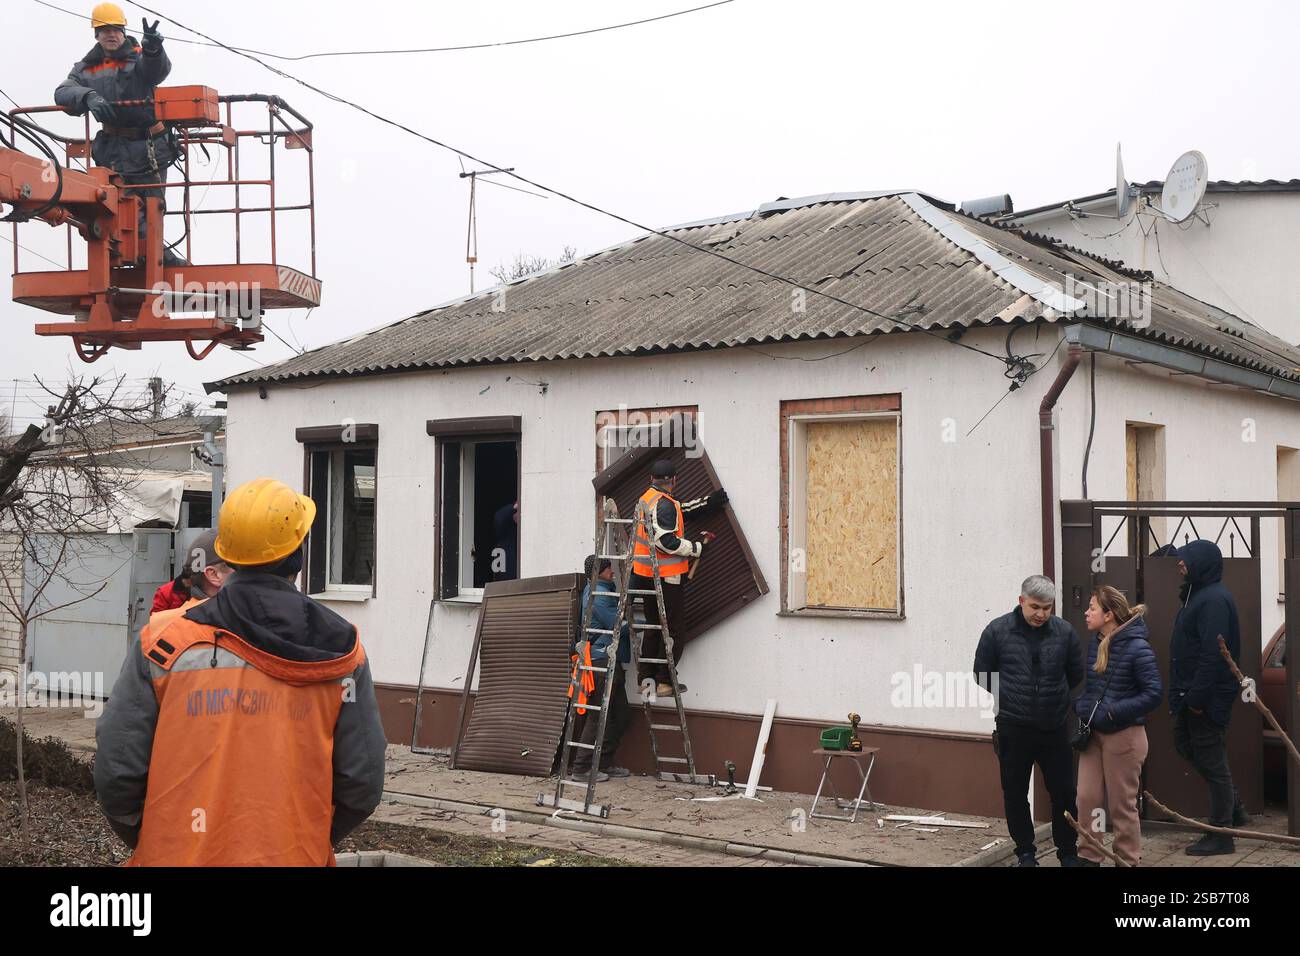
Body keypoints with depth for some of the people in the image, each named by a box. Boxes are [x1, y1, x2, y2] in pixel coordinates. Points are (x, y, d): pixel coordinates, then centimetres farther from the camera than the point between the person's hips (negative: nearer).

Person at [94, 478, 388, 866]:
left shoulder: (164, 642, -7)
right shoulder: (340, 652, -4)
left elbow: (116, 772, -6)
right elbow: (361, 783, -4)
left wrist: (146, 841, 12)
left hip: (178, 854, 0)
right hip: (294, 858, 0)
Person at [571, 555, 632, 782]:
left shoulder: (605, 589, 17)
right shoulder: (597, 594, -14)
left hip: (611, 662, 11)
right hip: (601, 659, -11)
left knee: (622, 713, 13)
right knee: (599, 716, -7)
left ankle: (605, 764, 19)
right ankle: (582, 767, -1)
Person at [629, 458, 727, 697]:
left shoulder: (646, 499, 12)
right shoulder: (664, 504, -17)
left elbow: (683, 509, 17)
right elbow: (667, 542, -24)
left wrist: (710, 500, 17)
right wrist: (697, 546, -13)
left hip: (645, 576, 9)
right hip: (666, 577, -9)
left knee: (652, 627, 17)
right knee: (672, 631, 0)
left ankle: (646, 678, 19)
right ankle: (664, 682, 1)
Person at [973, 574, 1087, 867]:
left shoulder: (1064, 631, -3)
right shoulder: (997, 631, -7)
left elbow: (1077, 675, 9)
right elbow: (982, 675, 2)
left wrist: (1055, 697, 10)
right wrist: (1012, 698, 7)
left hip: (1054, 729, 1)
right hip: (1013, 730, -1)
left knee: (1063, 793, 7)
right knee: (1015, 794, 8)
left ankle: (1068, 853, 22)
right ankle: (1026, 853, 23)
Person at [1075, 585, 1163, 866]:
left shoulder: (1137, 648, -16)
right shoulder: (1094, 643, 4)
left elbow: (1154, 693, -17)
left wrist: (1114, 712, -21)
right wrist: (1080, 706, 2)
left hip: (1123, 735, -6)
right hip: (1093, 732, 6)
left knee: (1122, 804, 5)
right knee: (1087, 798, 5)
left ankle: (1128, 860, 20)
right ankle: (1088, 857, 17)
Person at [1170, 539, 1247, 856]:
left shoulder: (1214, 600, -19)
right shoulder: (1198, 595, 14)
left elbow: (1213, 654, -26)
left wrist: (1197, 696, -25)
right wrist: (1184, 693, 18)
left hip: (1208, 697, -11)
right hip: (1193, 693, 11)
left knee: (1212, 761, -2)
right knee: (1185, 745, 19)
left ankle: (1221, 836, 8)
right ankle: (1234, 808, 28)